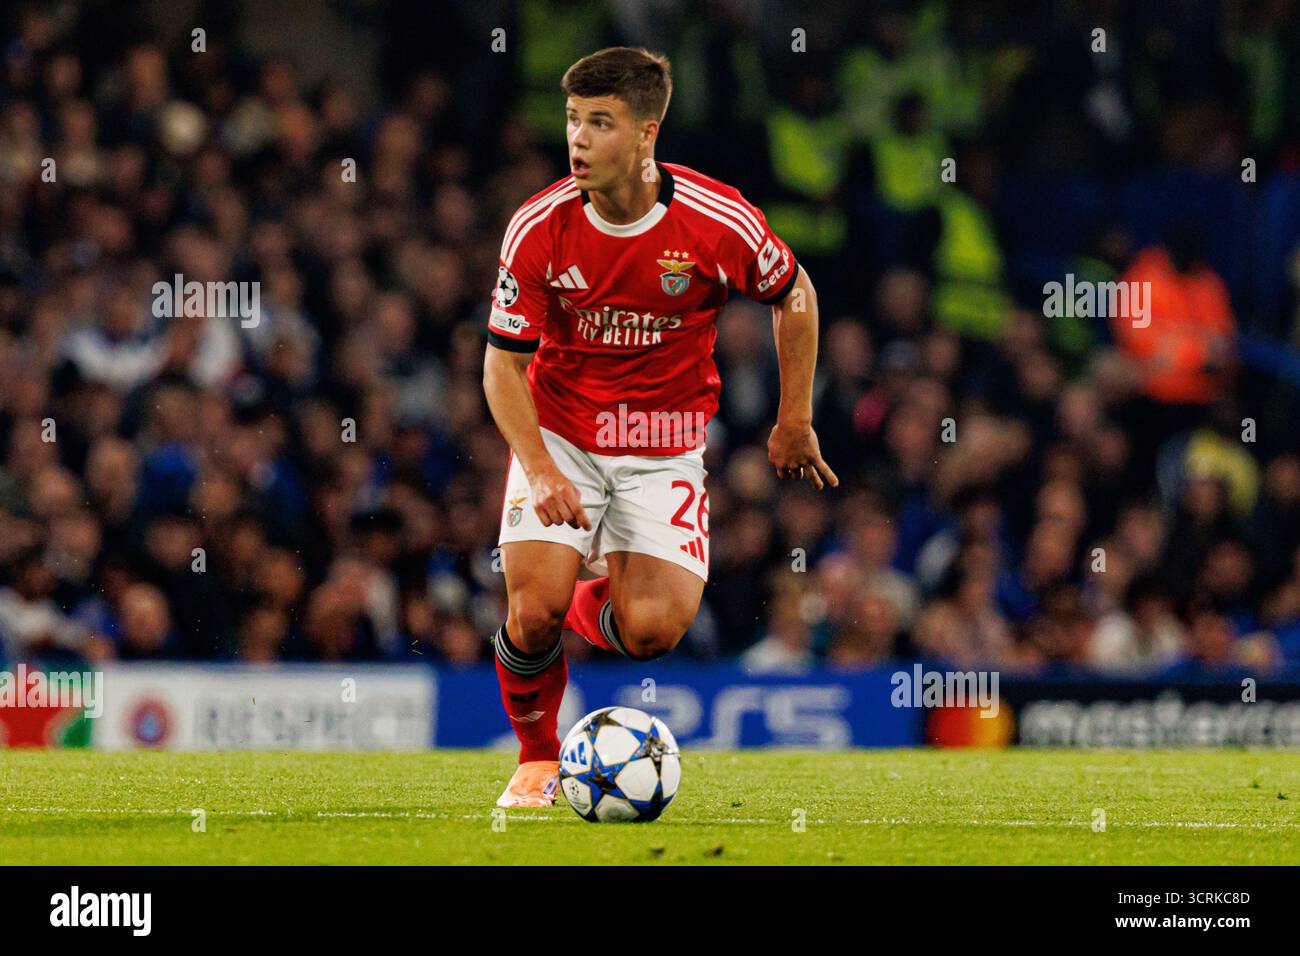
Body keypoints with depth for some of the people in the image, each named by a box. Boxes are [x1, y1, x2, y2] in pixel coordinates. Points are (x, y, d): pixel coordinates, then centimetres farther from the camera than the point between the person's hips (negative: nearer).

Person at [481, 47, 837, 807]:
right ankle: (537, 759, 12)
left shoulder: (719, 223, -17)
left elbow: (794, 295, 4)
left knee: (652, 630, -17)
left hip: (665, 446, 0)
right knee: (533, 612, -18)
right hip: (559, 435, 0)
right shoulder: (540, 229, -16)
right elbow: (503, 363, -7)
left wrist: (795, 422, 7)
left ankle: (593, 604, 23)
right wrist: (541, 470, -21)